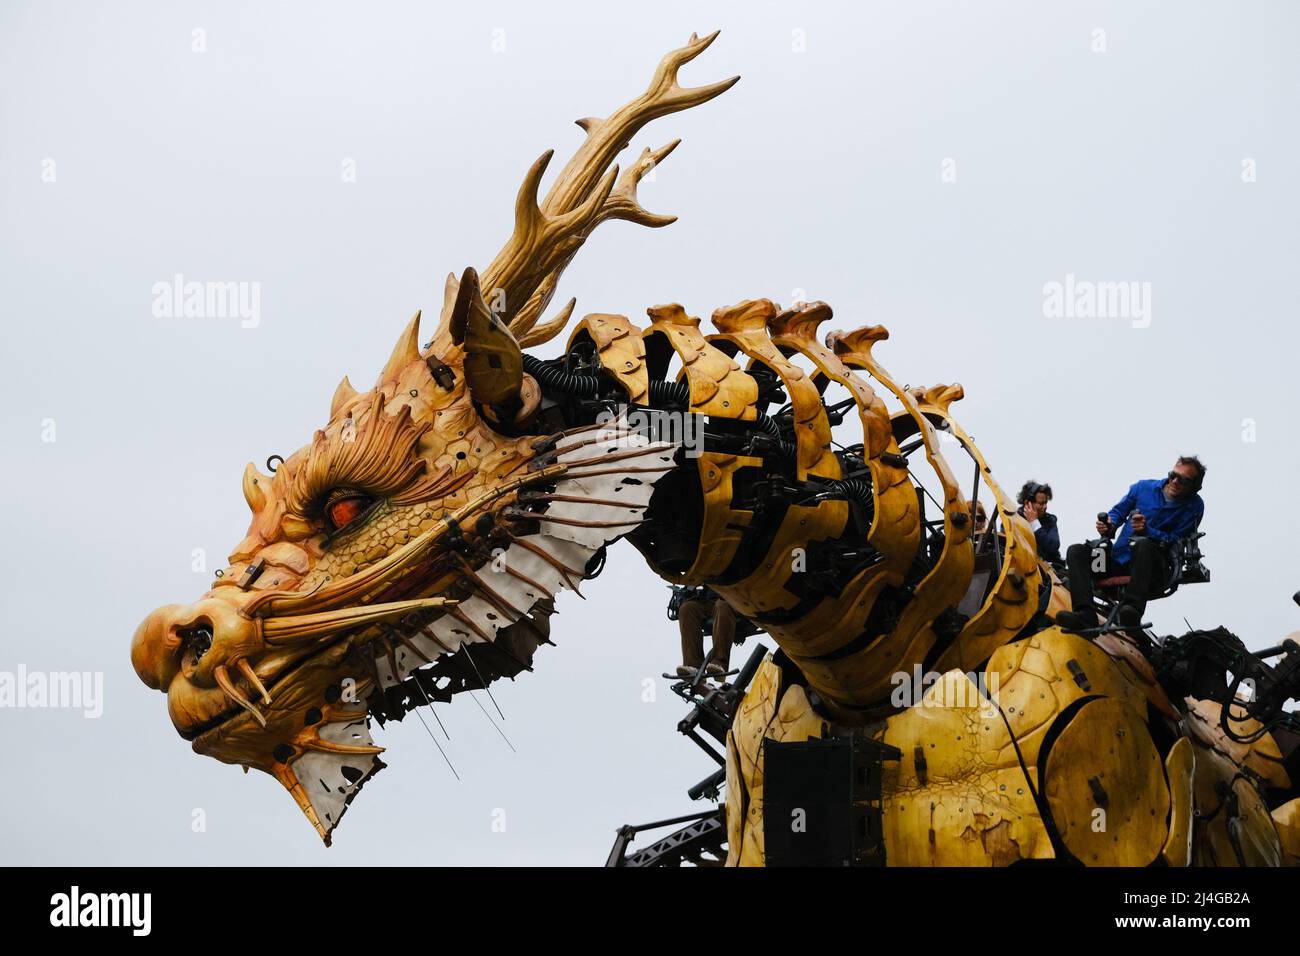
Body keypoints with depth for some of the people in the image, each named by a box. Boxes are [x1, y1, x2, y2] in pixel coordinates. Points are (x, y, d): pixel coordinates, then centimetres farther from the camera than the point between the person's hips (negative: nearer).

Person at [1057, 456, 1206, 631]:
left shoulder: (1194, 506, 2)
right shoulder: (1144, 487, 11)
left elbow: (1177, 543, -5)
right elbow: (1118, 511, 21)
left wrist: (1147, 531, -20)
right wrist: (1109, 525, -3)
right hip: (1119, 560, 5)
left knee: (1143, 544, -38)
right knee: (1076, 552, -15)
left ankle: (1132, 608, -55)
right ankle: (1086, 614, -37)